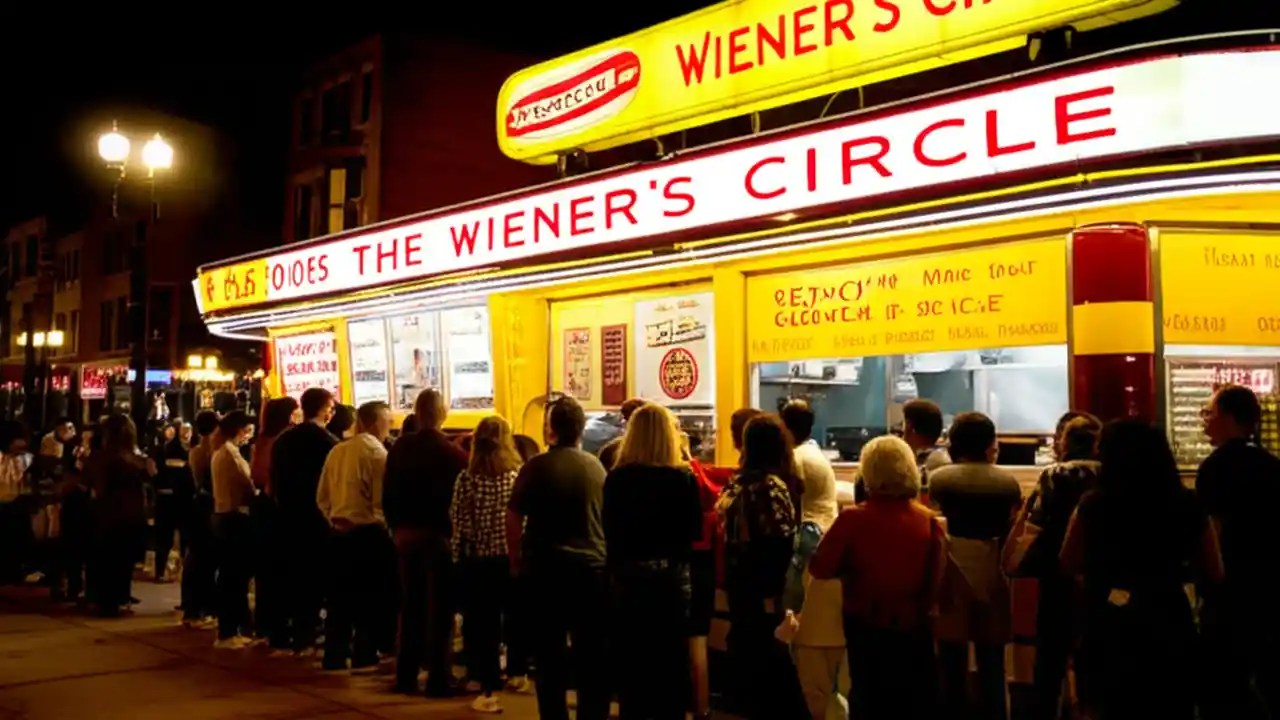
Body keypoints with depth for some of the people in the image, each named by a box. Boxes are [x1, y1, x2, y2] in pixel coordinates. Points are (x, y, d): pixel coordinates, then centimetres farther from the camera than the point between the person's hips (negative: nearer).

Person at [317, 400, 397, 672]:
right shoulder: (376, 451, -12)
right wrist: (386, 527, -3)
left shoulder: (337, 450, 9)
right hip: (367, 532, -7)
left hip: (339, 531, 7)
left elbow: (322, 497, 10)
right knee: (370, 595, 4)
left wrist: (335, 520, 15)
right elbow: (381, 499, -16)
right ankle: (364, 656, 8)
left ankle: (334, 656, 16)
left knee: (340, 594, 12)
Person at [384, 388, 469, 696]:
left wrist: (396, 527, 17)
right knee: (439, 608, 2)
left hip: (406, 535, 5)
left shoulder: (399, 448, 2)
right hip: (438, 535, -5)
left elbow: (387, 495, 8)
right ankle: (439, 678, 5)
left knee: (411, 605, 15)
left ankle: (406, 675, 21)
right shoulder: (451, 452, -15)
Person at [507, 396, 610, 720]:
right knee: (591, 655, 9)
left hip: (546, 567, -2)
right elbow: (608, 517, 11)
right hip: (593, 566, 2)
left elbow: (514, 518, -5)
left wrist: (516, 560, 7)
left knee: (550, 654, 7)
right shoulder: (597, 467, 2)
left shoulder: (537, 466, -7)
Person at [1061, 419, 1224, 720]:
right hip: (1169, 627, 1)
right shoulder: (1188, 506, -4)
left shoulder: (1093, 506, -9)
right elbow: (1214, 576, 5)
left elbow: (1069, 565, 4)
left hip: (1110, 630, -1)